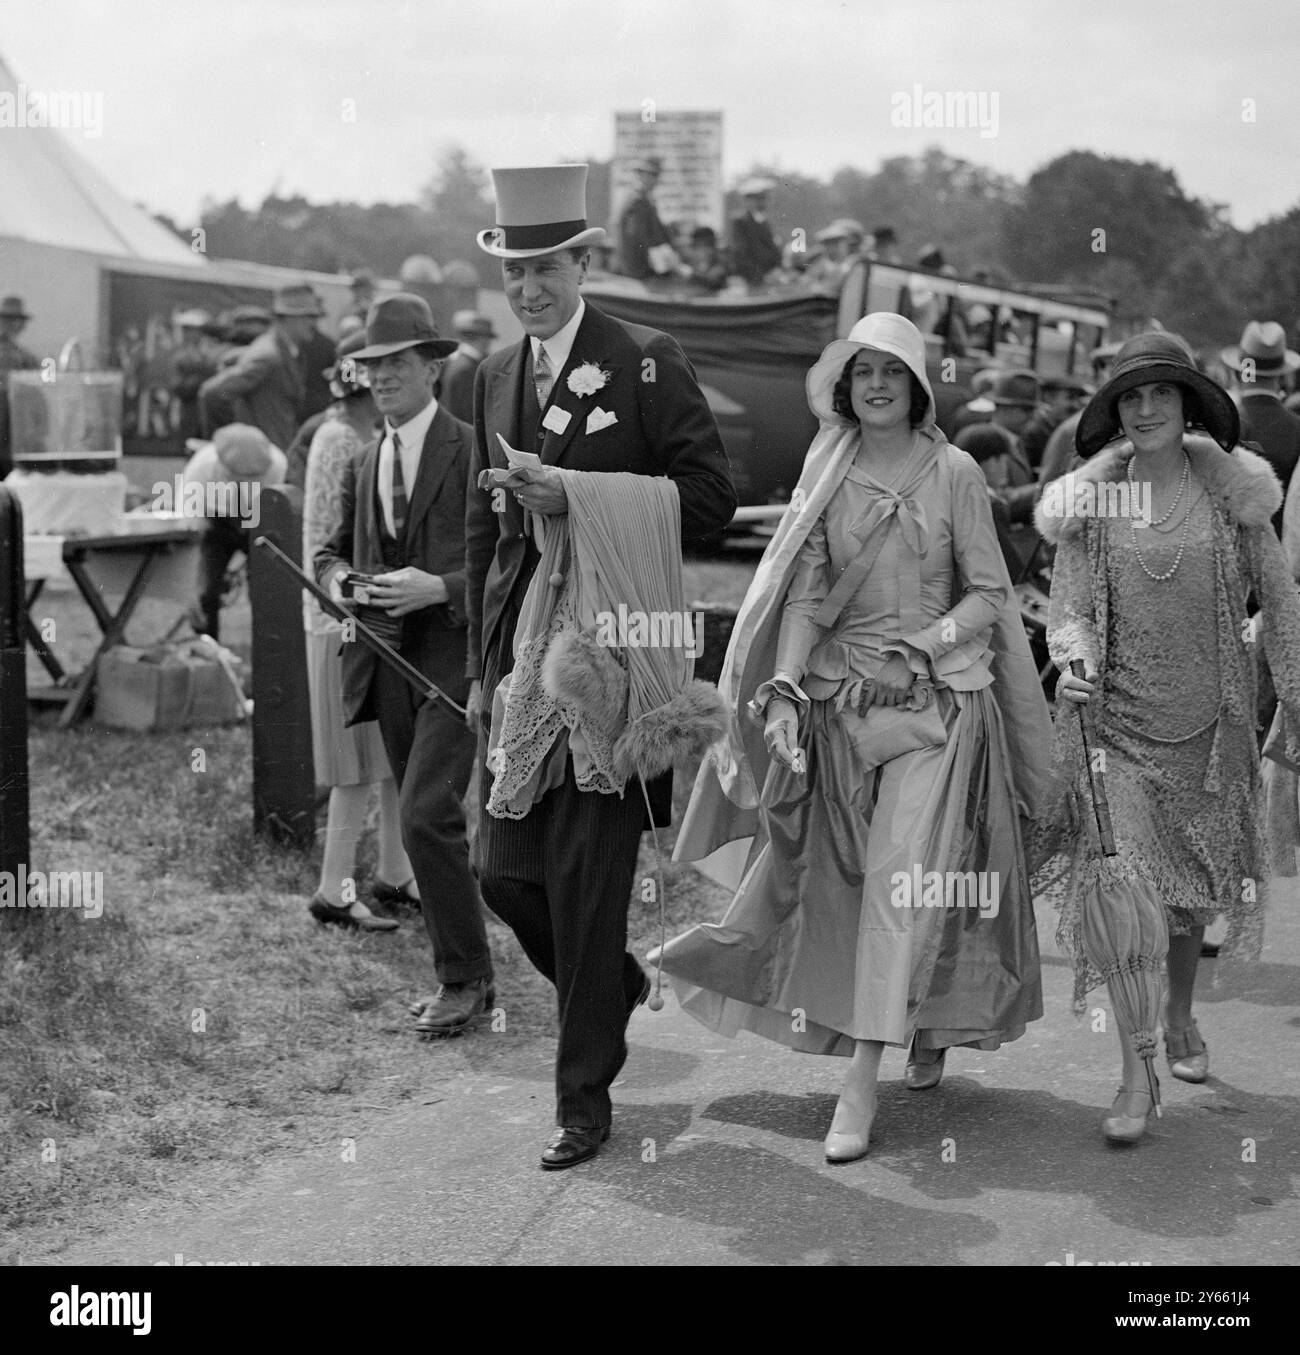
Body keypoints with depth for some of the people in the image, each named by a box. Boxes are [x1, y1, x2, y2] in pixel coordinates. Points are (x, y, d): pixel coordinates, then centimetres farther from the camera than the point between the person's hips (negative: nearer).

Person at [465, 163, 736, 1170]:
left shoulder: (646, 362, -4)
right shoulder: (496, 376, 14)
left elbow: (710, 495, -9)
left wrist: (577, 496, -18)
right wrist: (482, 664, 17)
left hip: (608, 653, -6)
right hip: (521, 654, 6)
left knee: (585, 880, -3)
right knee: (505, 871, 5)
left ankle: (585, 1098, 9)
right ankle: (616, 984, 34)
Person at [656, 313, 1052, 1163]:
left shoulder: (954, 473, -1)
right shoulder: (827, 471, 5)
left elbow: (990, 590, 2)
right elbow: (805, 591, 0)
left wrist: (937, 636, -16)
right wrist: (784, 691, -12)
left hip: (938, 696, -3)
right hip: (842, 693, 3)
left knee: (904, 876, -11)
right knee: (848, 876, 6)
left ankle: (862, 1083, -11)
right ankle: (922, 1024, 30)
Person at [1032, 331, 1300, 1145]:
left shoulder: (1231, 489, -2)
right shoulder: (1092, 500, -1)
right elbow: (1070, 609, -1)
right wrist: (1075, 659, -23)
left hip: (1208, 719, 1)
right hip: (1116, 720, -1)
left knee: (1195, 886, 15)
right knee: (1122, 886, -13)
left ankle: (1182, 1018, 43)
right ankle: (1137, 1076, -6)